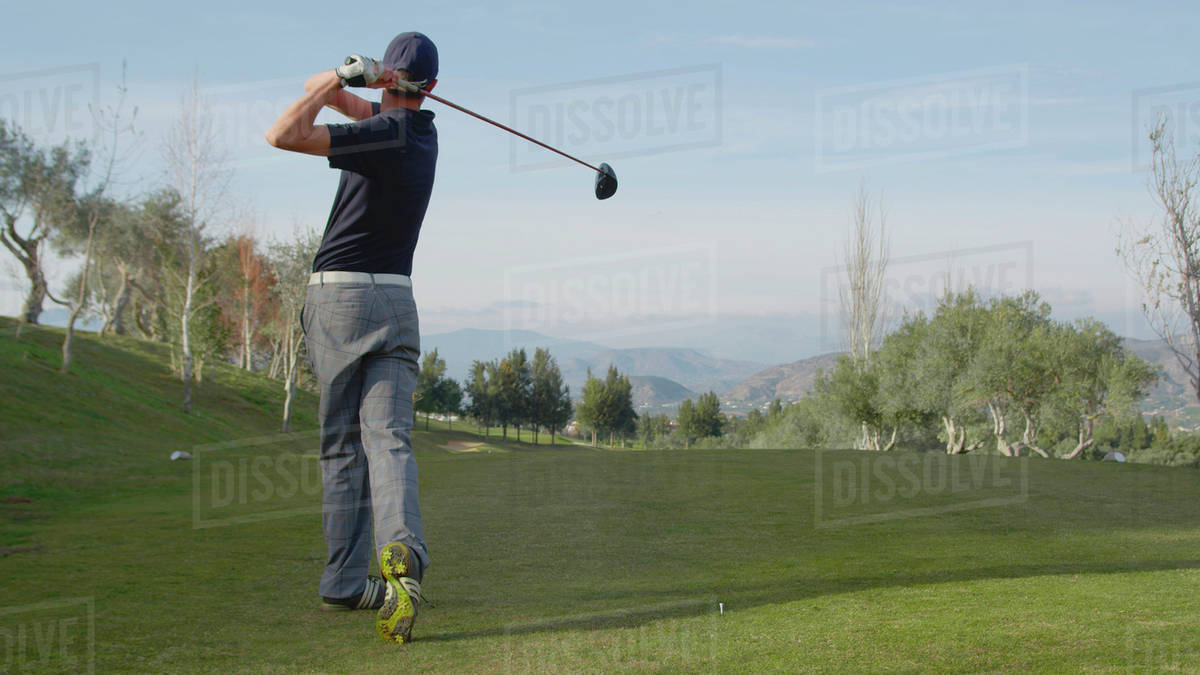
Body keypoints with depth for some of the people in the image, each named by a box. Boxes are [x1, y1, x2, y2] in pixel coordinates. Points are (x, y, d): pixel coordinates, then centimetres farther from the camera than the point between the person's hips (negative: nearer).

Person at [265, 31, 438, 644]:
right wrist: (337, 86, 6)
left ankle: (345, 580, 9)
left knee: (342, 444, 6)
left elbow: (283, 134, -18)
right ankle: (401, 549, -32)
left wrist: (339, 79, -7)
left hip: (337, 294, -4)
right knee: (388, 438, -8)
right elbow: (369, 112, 27)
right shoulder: (424, 133, 11)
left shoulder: (384, 133, -11)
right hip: (396, 300, 4)